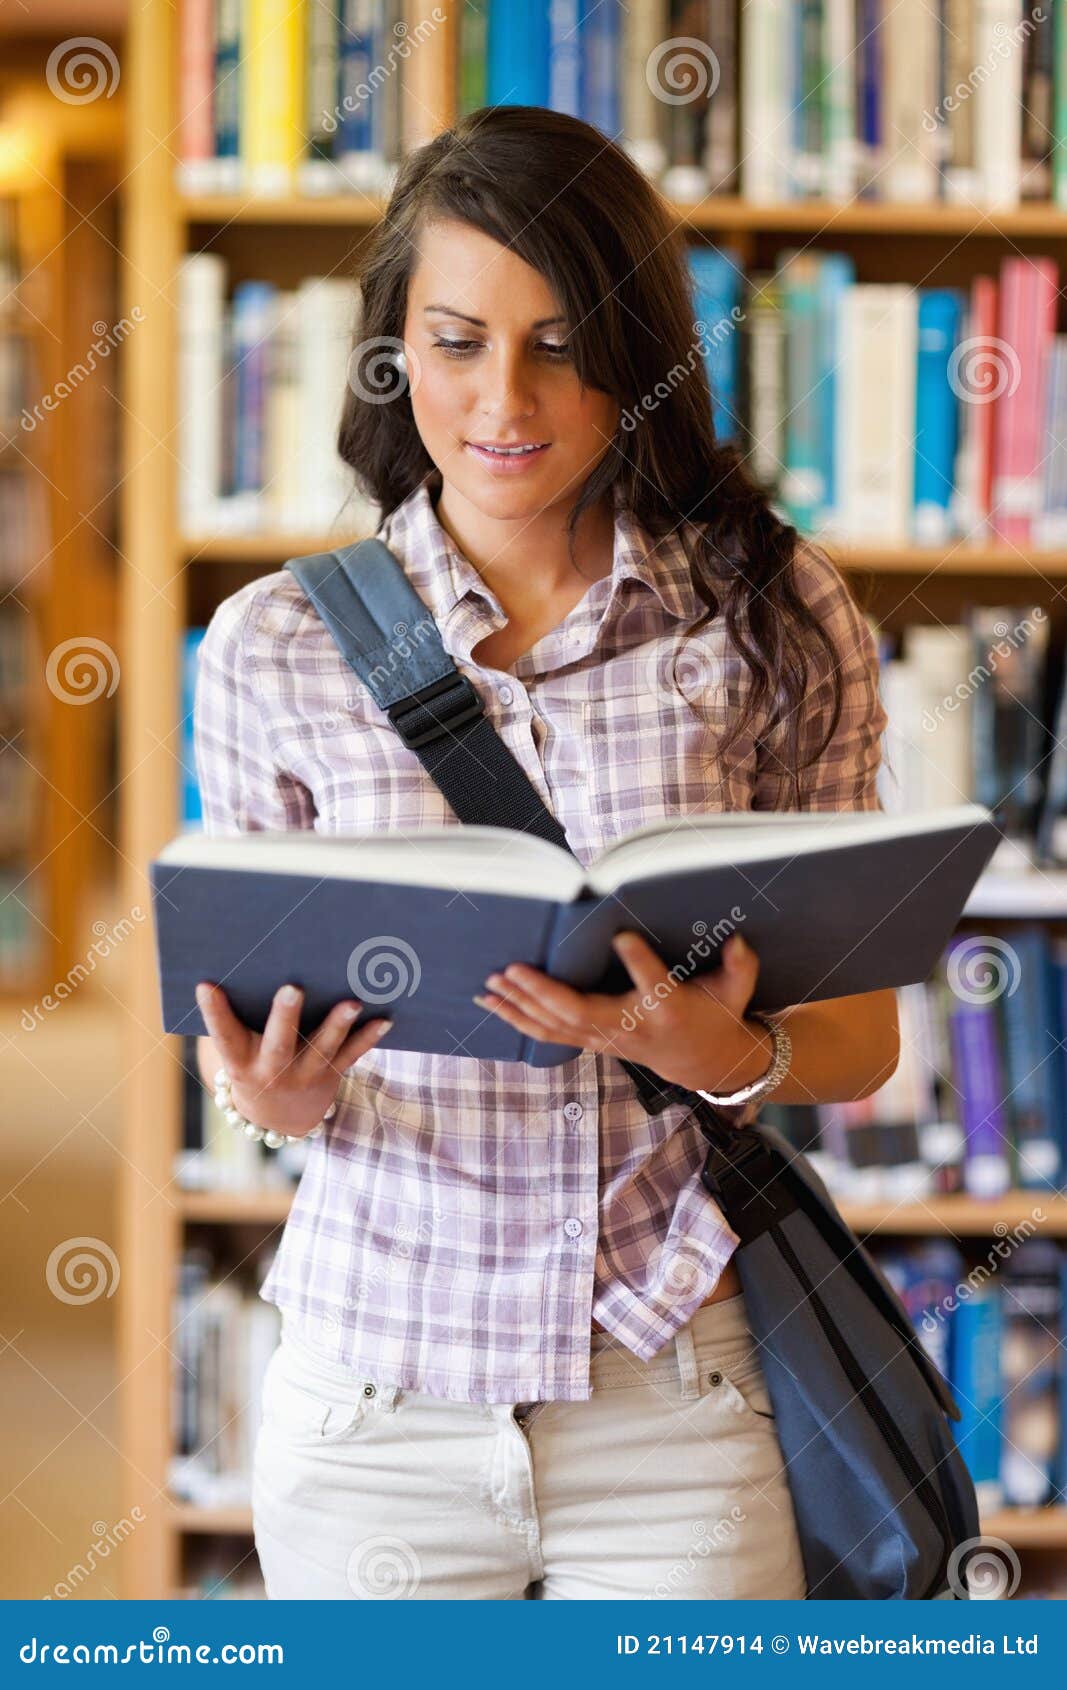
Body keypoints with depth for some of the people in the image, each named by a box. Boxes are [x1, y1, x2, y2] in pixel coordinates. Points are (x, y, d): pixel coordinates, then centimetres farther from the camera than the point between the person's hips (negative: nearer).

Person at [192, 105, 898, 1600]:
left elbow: (863, 1036, 2)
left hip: (678, 1397, -1)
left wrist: (732, 1059, -20)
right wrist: (280, 1095, -16)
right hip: (375, 1401, 1)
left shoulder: (774, 616, -2)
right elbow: (260, 1014, 7)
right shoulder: (274, 645, -1)